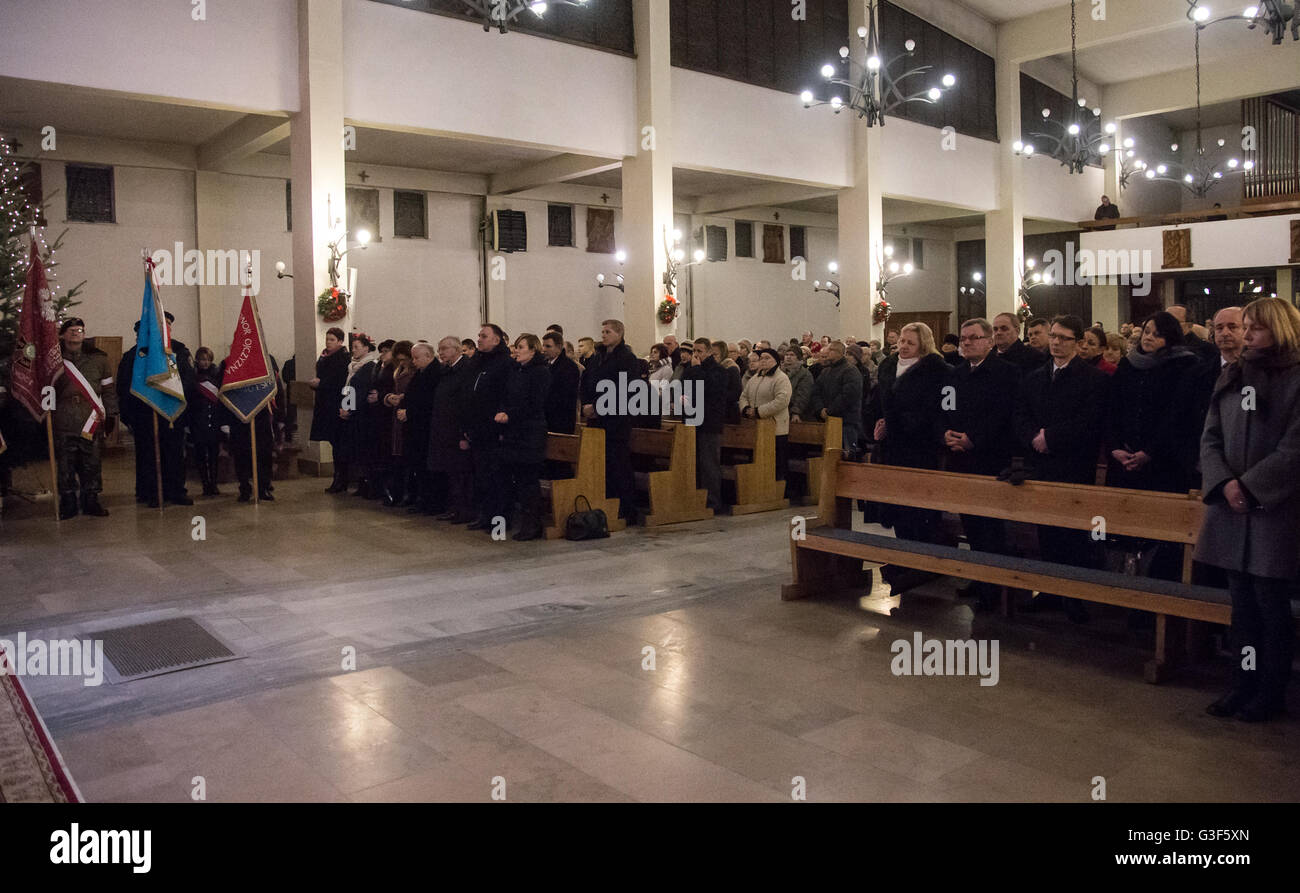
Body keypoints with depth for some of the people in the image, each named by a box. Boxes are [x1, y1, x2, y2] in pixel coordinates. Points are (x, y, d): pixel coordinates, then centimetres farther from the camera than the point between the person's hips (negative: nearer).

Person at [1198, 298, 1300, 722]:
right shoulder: (1231, 378, 12)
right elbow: (1210, 439, 7)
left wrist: (1249, 486, -14)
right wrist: (1225, 483, -8)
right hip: (1233, 511, 5)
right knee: (1242, 603, 11)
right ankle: (1243, 684, 21)